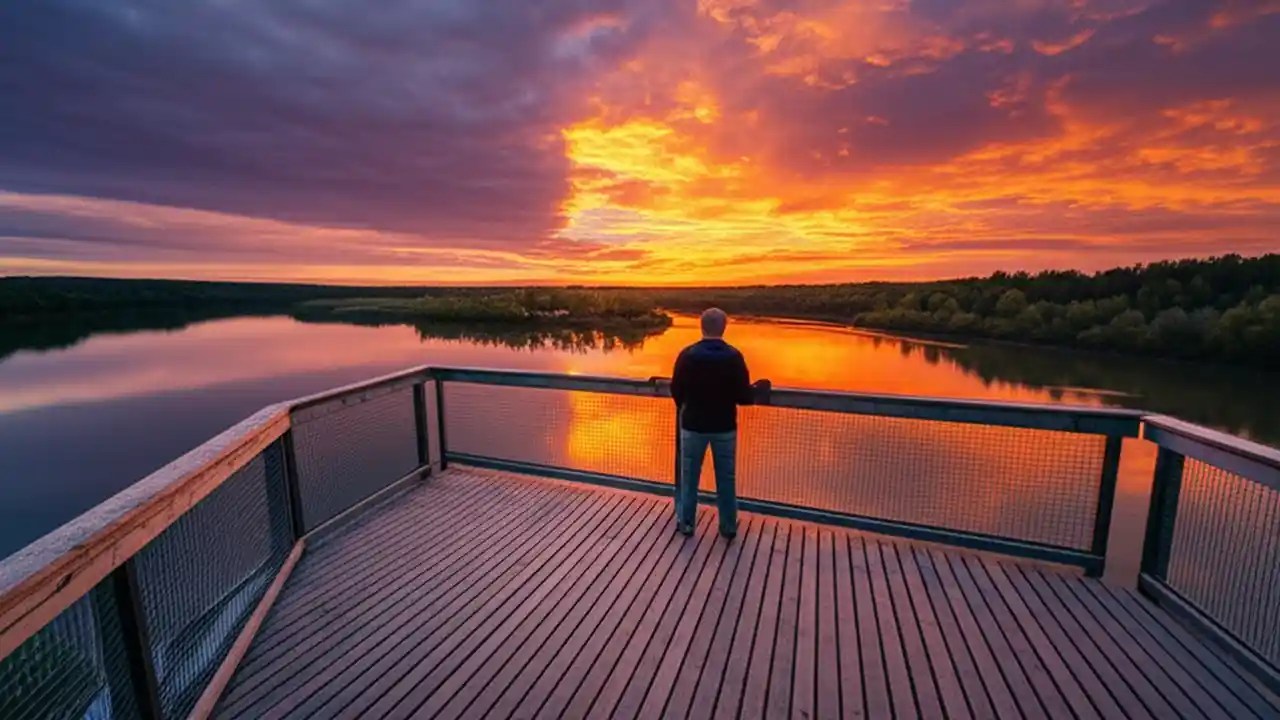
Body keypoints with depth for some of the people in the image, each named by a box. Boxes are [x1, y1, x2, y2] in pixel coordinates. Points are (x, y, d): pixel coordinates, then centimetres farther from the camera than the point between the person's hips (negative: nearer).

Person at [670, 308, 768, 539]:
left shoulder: (687, 354, -12)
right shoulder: (734, 356, -11)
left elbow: (676, 392, -4)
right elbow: (743, 397, -10)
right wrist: (758, 388, 12)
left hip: (693, 425, 0)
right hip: (724, 426, 1)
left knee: (689, 476, 13)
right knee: (726, 478, 14)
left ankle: (685, 522, 23)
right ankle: (728, 526, 24)